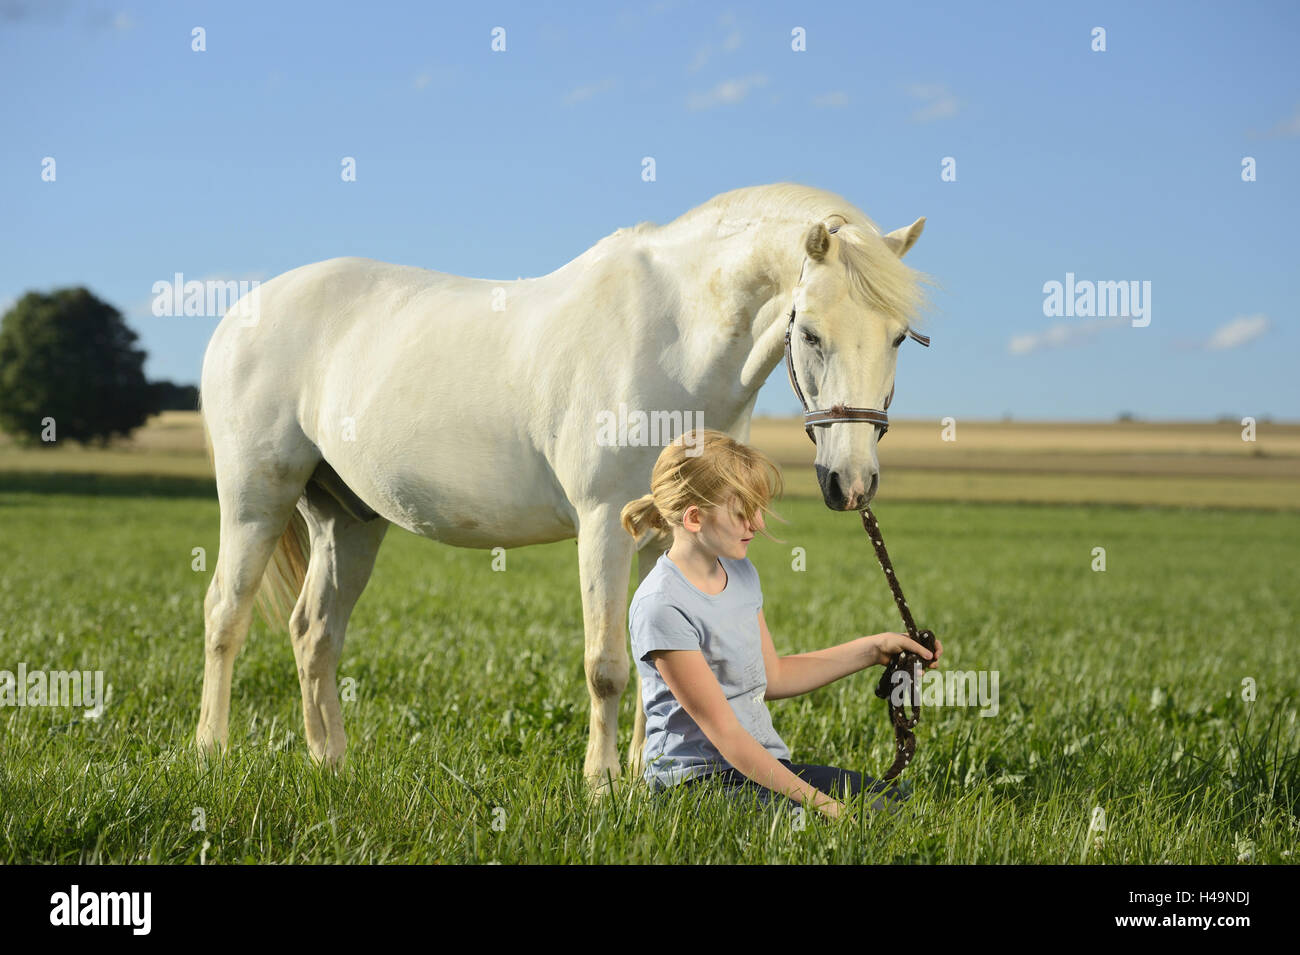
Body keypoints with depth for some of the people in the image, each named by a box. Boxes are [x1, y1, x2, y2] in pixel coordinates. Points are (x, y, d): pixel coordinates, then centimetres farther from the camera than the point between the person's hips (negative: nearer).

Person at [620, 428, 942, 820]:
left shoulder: (740, 573, 10)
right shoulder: (662, 606, -20)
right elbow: (724, 733, -21)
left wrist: (873, 649, 20)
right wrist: (815, 800, -24)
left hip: (762, 762, 9)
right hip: (697, 777, -9)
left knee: (891, 802, -8)